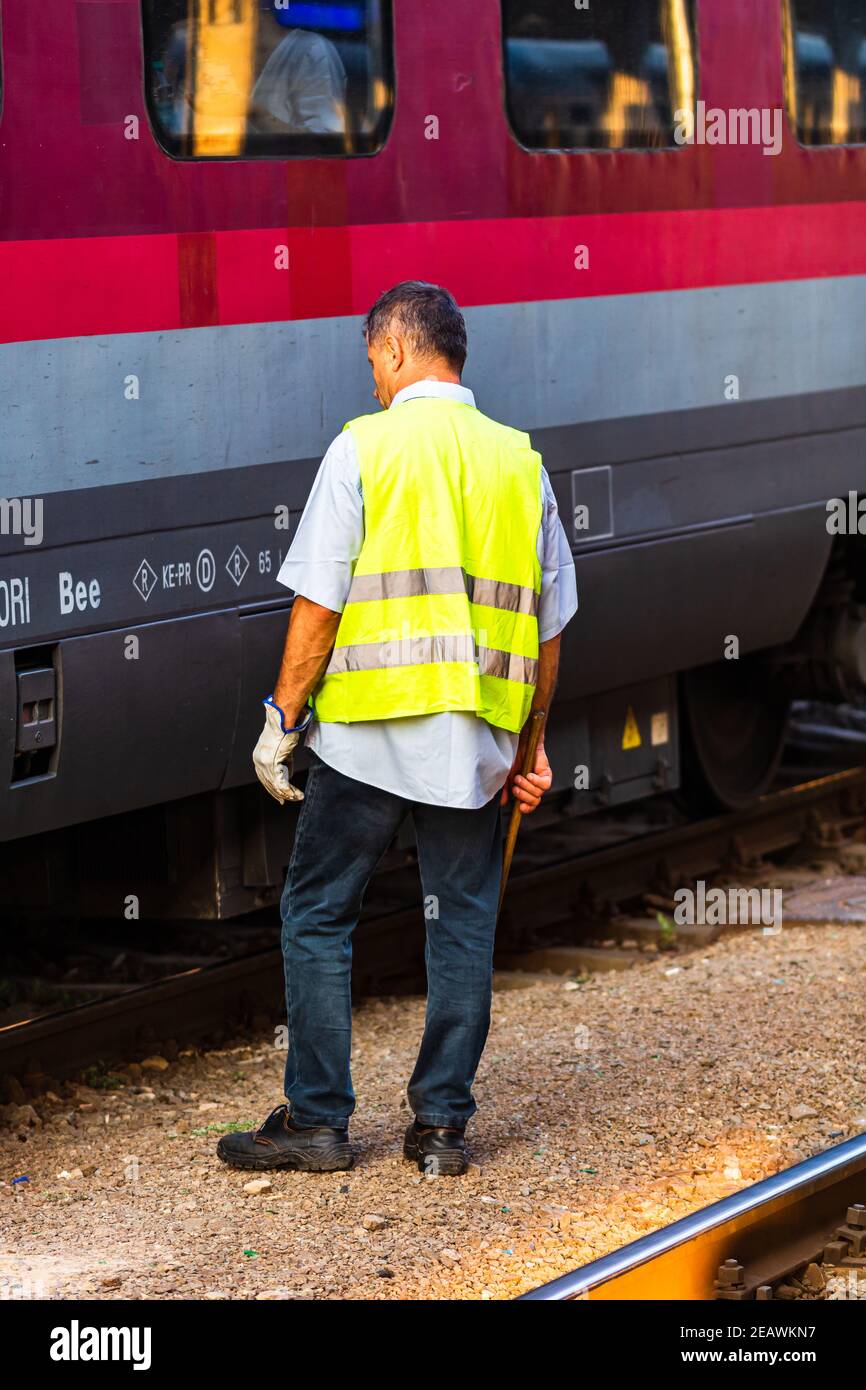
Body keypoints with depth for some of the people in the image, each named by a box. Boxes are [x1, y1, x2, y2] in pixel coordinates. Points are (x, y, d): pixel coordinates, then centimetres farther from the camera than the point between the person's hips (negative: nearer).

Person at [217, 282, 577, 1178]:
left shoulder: (366, 448, -5)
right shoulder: (520, 462, 8)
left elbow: (318, 603, -9)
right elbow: (546, 625, 11)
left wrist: (283, 717, -1)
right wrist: (528, 742, 19)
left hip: (369, 732, -4)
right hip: (477, 739, 4)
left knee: (317, 915, 7)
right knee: (463, 926, 10)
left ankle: (316, 1120, 8)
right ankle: (442, 1125, 11)